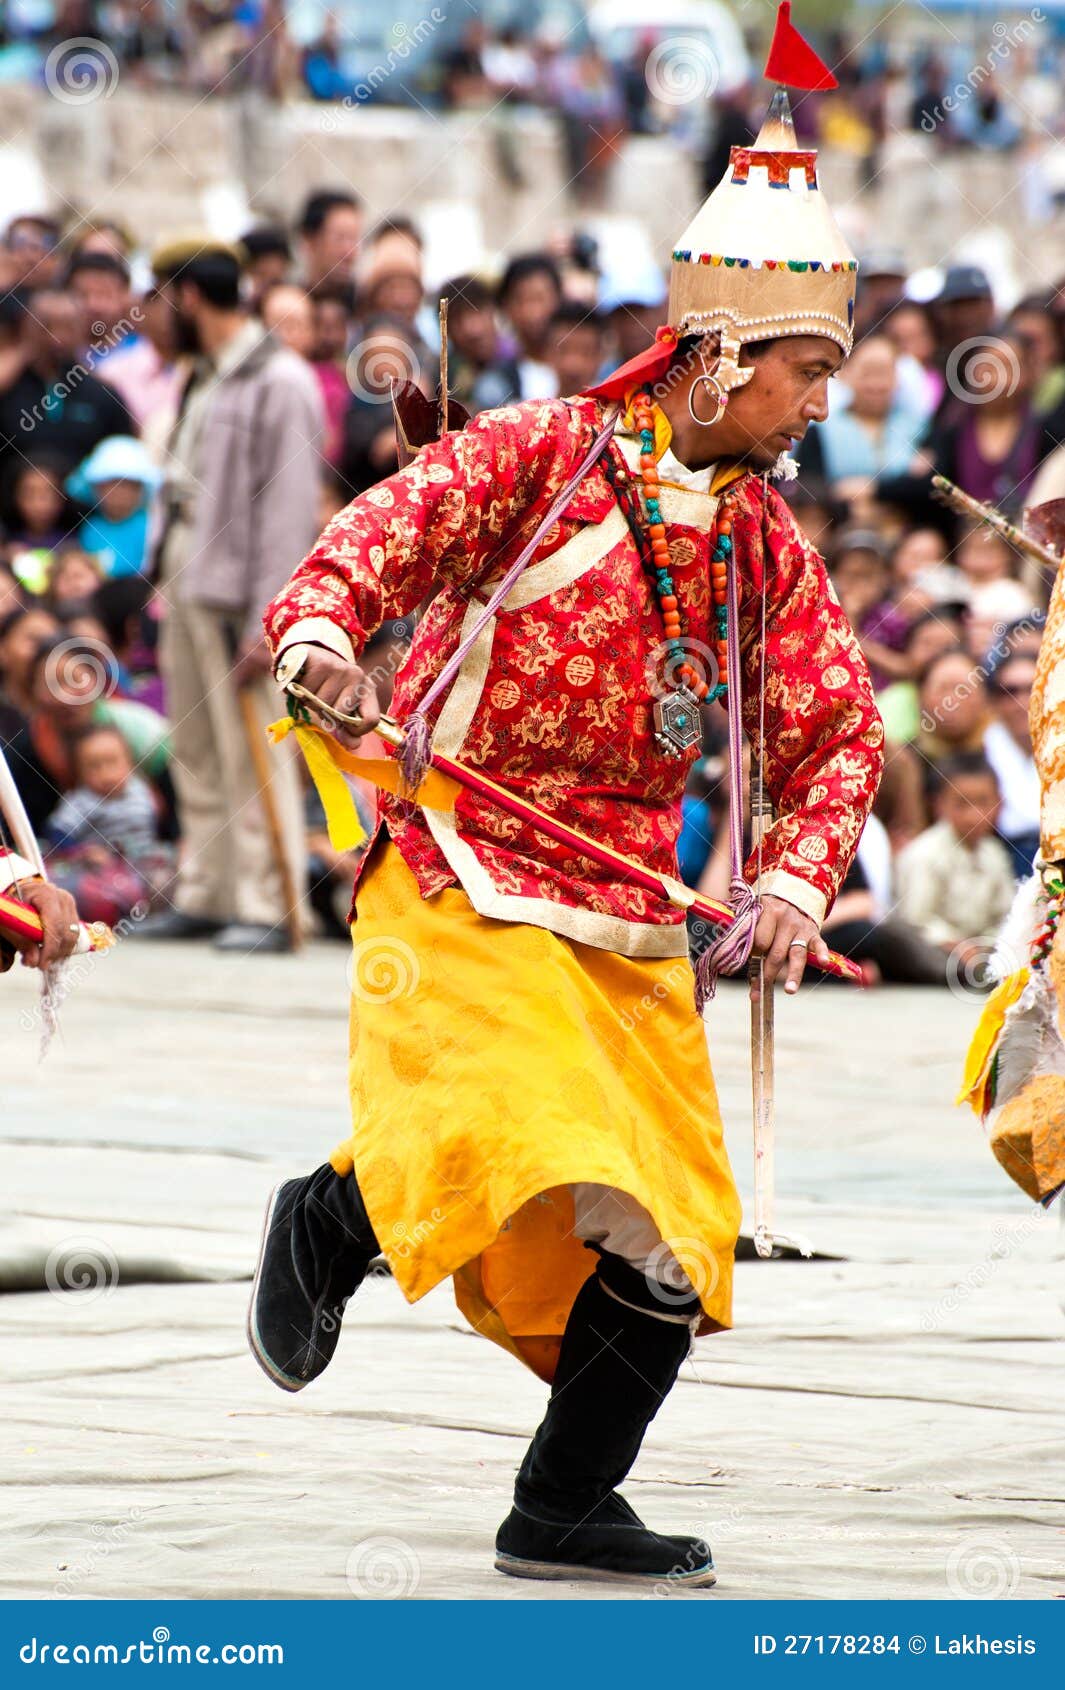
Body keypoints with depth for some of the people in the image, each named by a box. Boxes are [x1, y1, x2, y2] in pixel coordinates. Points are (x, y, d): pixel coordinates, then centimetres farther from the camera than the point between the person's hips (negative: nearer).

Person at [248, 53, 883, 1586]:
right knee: (497, 1122, -29)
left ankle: (563, 1513, 13)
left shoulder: (766, 546, 10)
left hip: (630, 914, 6)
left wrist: (793, 884, -6)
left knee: (671, 1230, 1)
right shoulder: (535, 456, -6)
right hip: (462, 877, -6)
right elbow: (372, 545, -13)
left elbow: (835, 735, 12)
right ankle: (327, 1225, 4)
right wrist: (322, 635, -36)